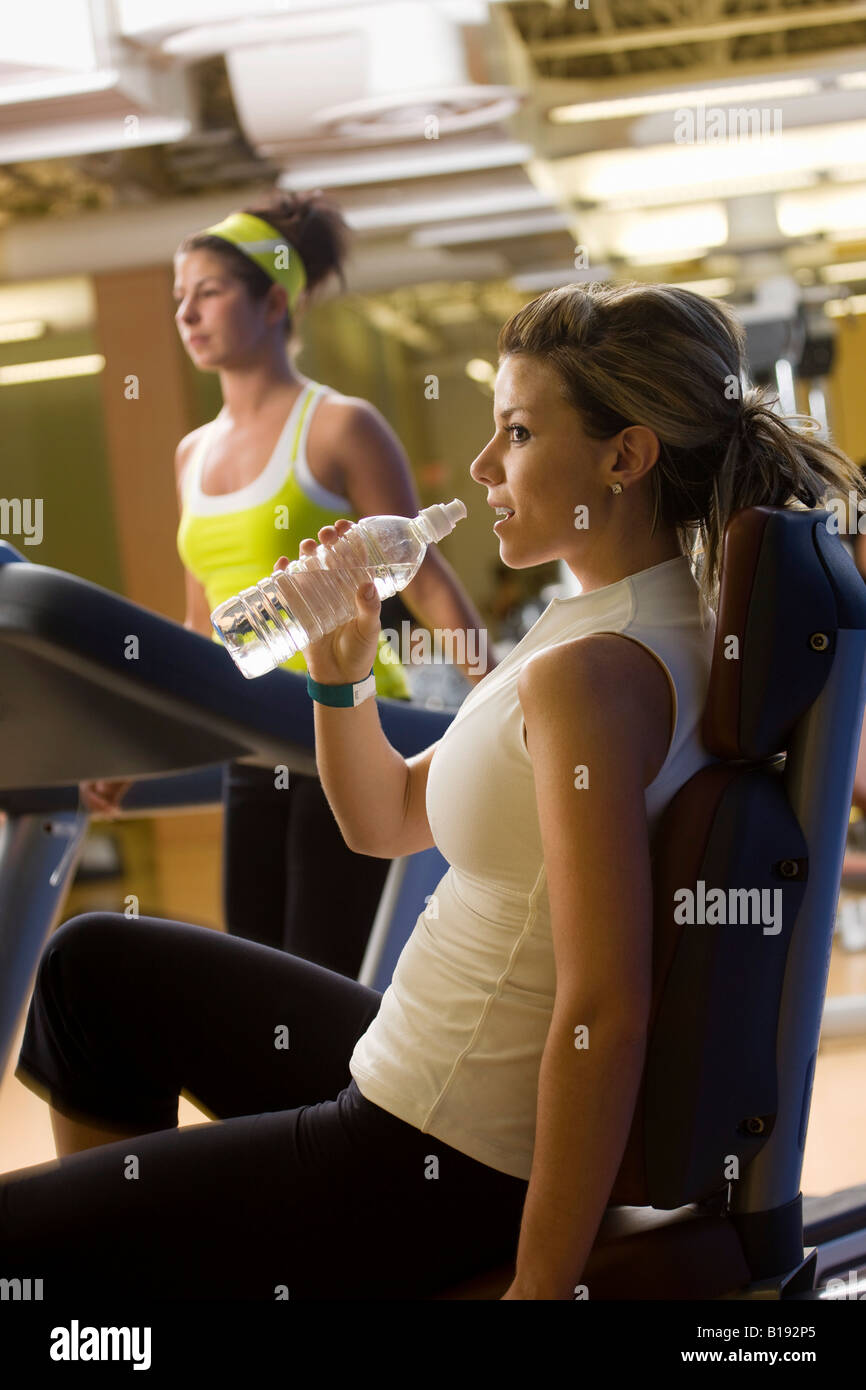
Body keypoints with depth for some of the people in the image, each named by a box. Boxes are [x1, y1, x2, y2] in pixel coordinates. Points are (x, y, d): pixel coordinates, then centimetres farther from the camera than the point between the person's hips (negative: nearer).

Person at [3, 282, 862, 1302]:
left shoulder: (590, 673, -27)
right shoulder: (599, 622, 6)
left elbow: (606, 1012, -29)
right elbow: (386, 819, 14)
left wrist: (544, 1282, -25)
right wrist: (340, 671, -4)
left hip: (450, 1168, -10)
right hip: (408, 1079, 10)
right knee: (95, 963, 25)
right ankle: (111, 1231, 36)